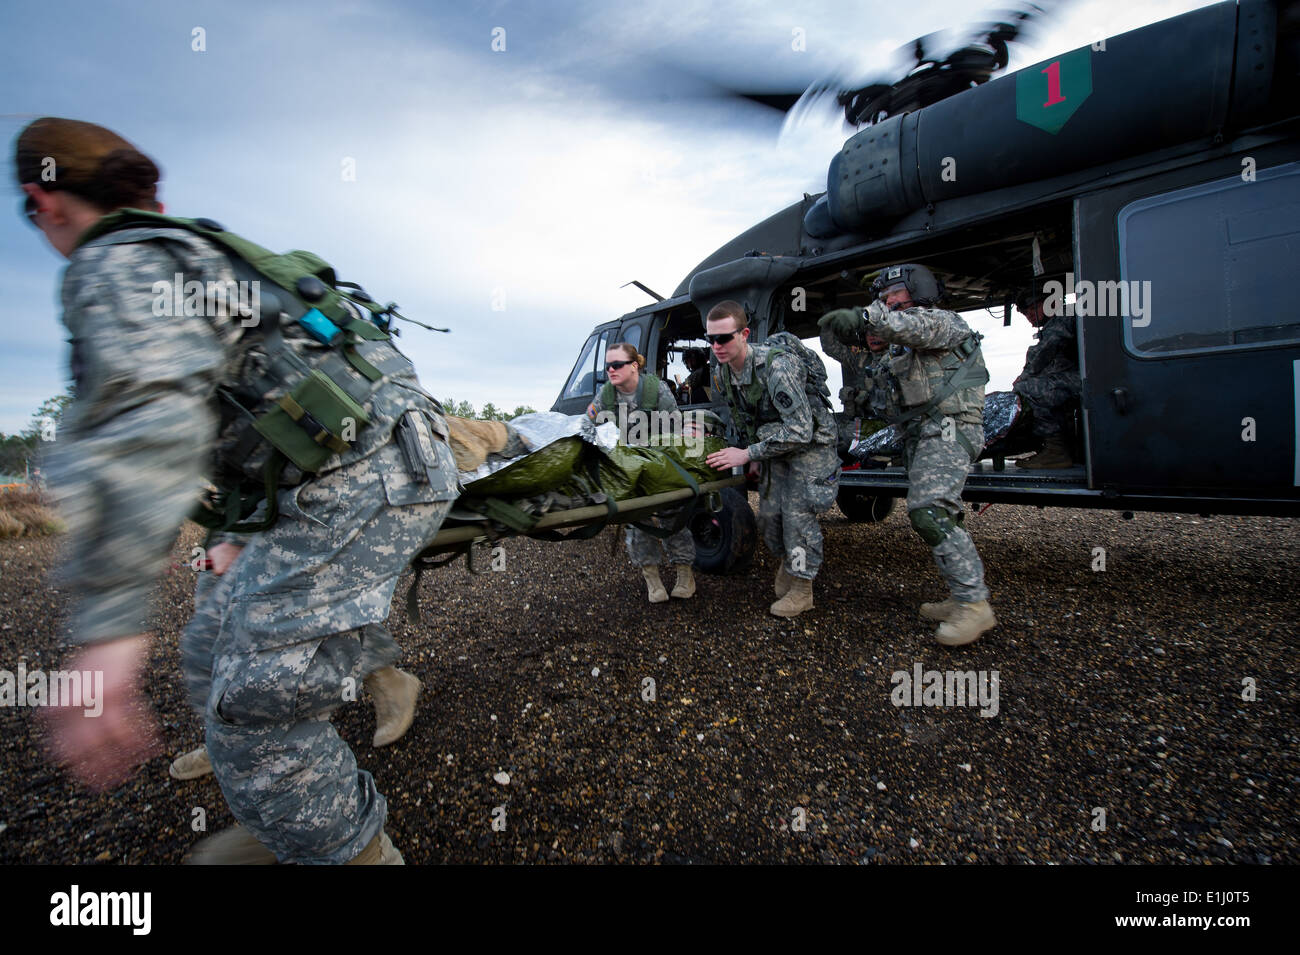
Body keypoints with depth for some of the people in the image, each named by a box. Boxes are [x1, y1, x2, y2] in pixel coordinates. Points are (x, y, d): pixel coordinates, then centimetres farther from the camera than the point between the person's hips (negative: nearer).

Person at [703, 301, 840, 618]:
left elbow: (800, 430, -33)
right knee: (768, 514, 5)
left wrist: (748, 454, -30)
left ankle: (802, 590, 7)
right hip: (775, 446, 7)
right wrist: (754, 455, 6)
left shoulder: (775, 367, -33)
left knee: (797, 514, -11)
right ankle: (784, 563, 34)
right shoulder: (722, 374, -7)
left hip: (810, 443, -7)